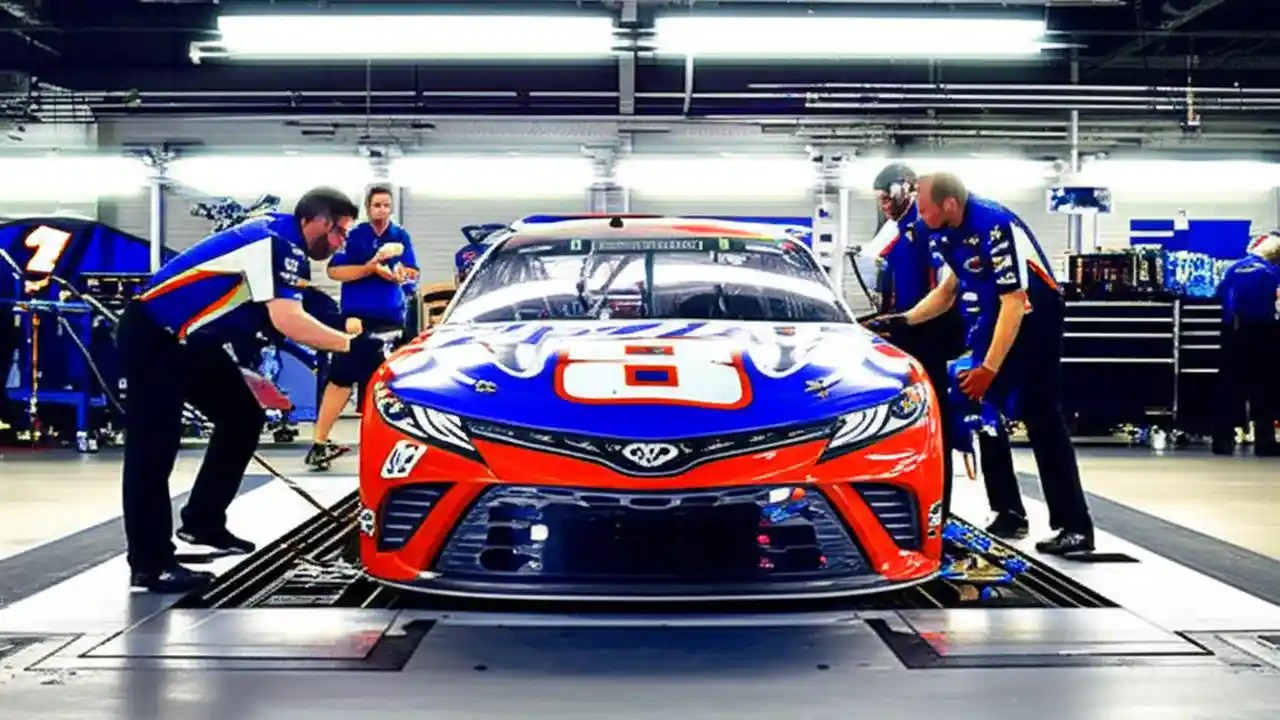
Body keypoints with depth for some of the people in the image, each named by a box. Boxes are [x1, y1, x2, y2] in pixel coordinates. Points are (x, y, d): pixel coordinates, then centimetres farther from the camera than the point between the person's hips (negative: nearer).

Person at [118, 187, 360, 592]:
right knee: (154, 447, -10)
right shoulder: (277, 241, -20)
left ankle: (203, 523, 20)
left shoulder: (282, 243, 10)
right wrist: (350, 344, -26)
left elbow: (280, 322, 12)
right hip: (152, 336, -11)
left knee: (244, 417, 11)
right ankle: (150, 564, -7)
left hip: (189, 342, 11)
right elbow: (286, 321, -30)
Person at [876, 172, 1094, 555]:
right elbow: (948, 290, 15)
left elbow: (1014, 302, -27)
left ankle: (1076, 527, -8)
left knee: (1043, 422, -11)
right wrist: (902, 321, 4)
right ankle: (1008, 513, 19)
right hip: (990, 323, 9)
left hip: (1032, 321, -9)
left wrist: (988, 368, -28)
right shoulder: (948, 232, 1)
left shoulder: (994, 226, -27)